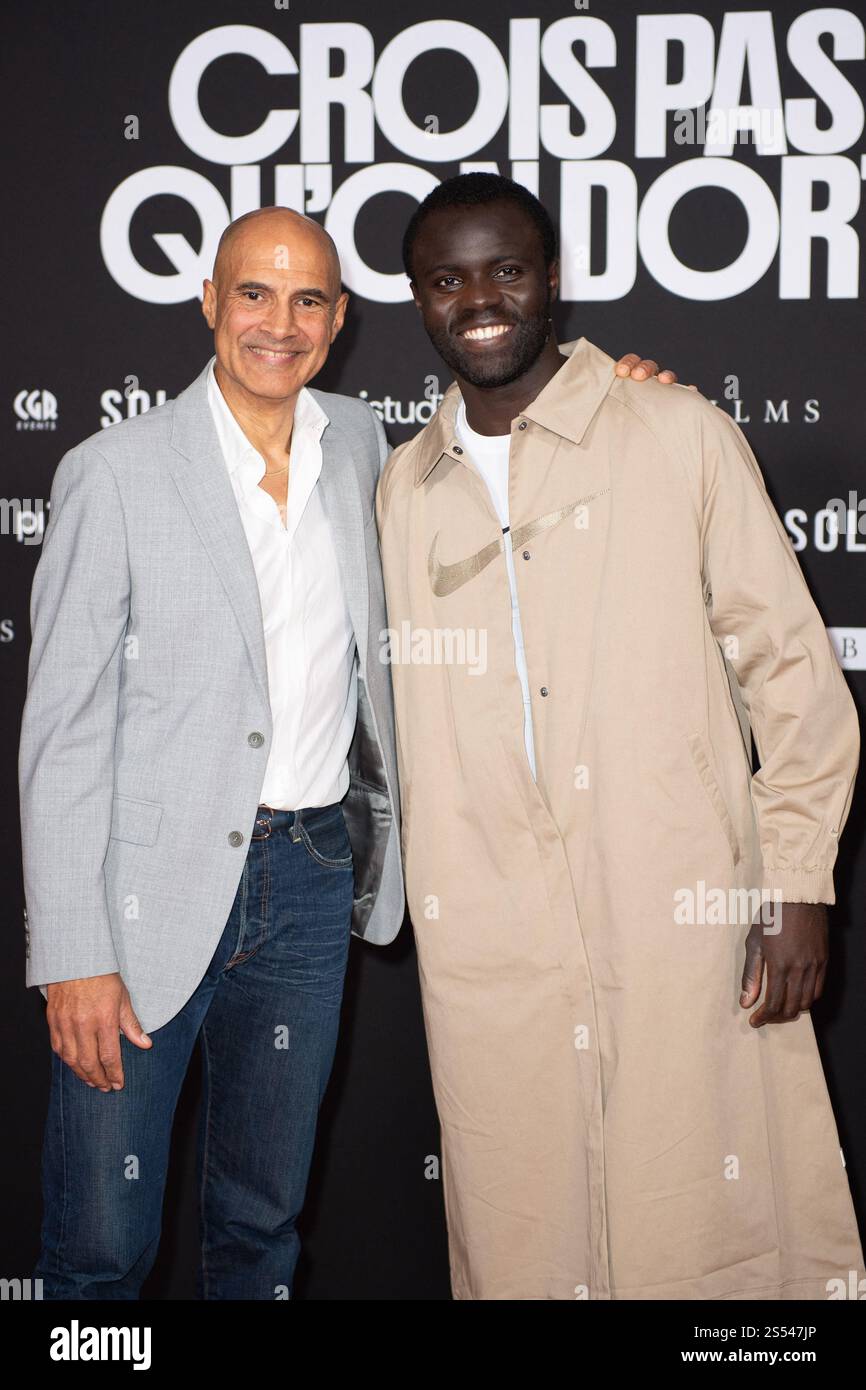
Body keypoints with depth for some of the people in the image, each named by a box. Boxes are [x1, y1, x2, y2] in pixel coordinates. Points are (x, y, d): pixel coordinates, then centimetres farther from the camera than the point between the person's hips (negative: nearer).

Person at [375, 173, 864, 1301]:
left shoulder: (681, 436, 2)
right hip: (488, 942, 3)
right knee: (519, 1230, 7)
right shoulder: (404, 488, 13)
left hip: (683, 911, -3)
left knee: (707, 1225, 0)